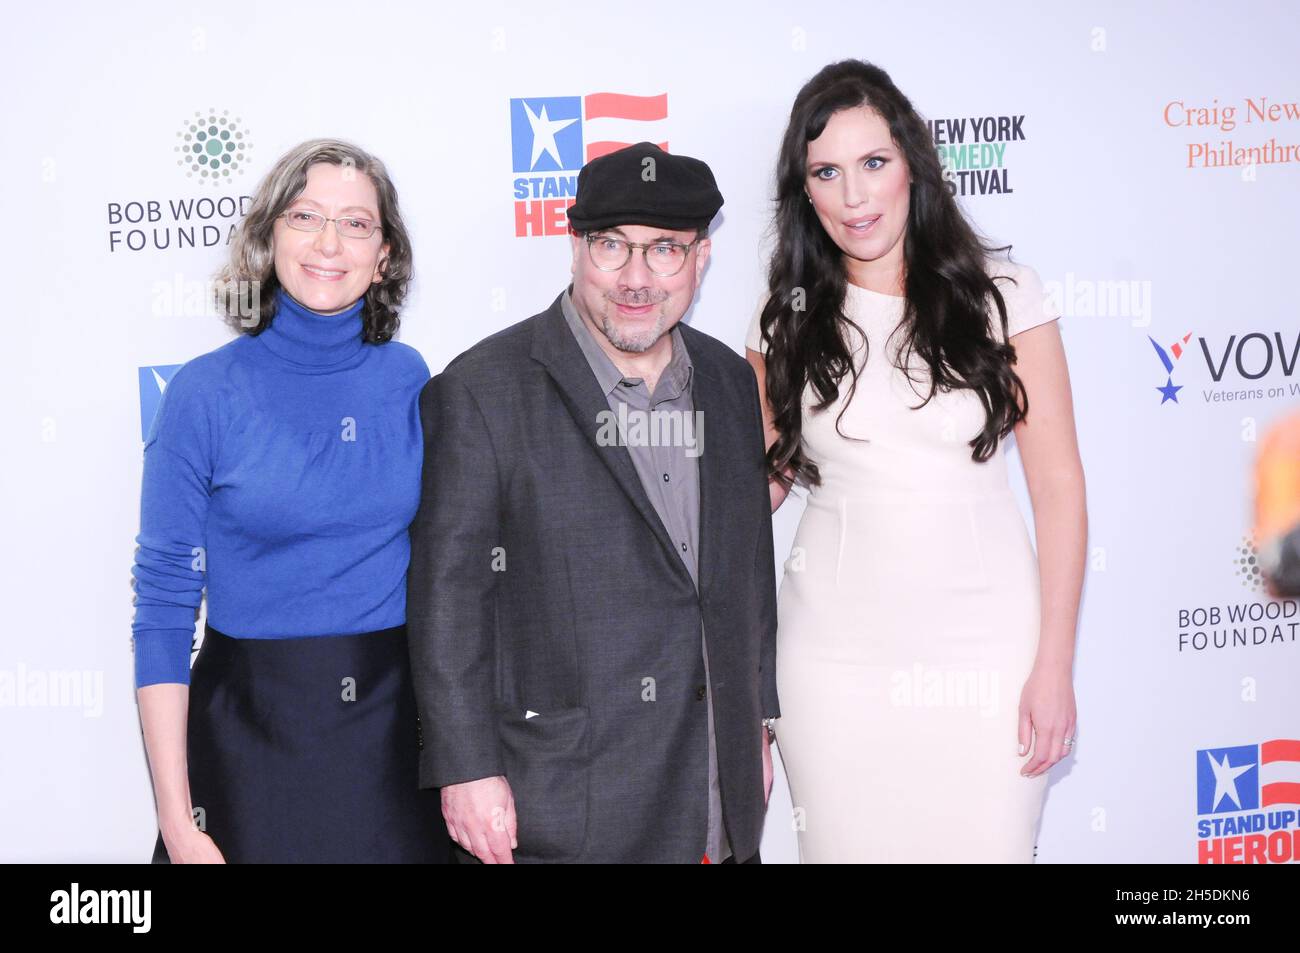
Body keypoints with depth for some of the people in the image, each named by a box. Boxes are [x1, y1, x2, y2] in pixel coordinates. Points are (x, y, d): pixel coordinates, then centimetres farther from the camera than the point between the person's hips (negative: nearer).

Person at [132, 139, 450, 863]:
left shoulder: (409, 379, 0)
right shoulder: (206, 392, -9)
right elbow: (164, 605, -7)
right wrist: (177, 817, -11)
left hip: (396, 722, 3)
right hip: (251, 730, -2)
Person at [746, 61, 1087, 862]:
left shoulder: (1001, 295, -3)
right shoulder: (790, 321, 3)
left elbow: (1059, 486, -3)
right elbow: (755, 482, 9)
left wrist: (1054, 667, -6)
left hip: (983, 648, -1)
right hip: (838, 654, 2)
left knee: (986, 846, 6)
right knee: (850, 847, 9)